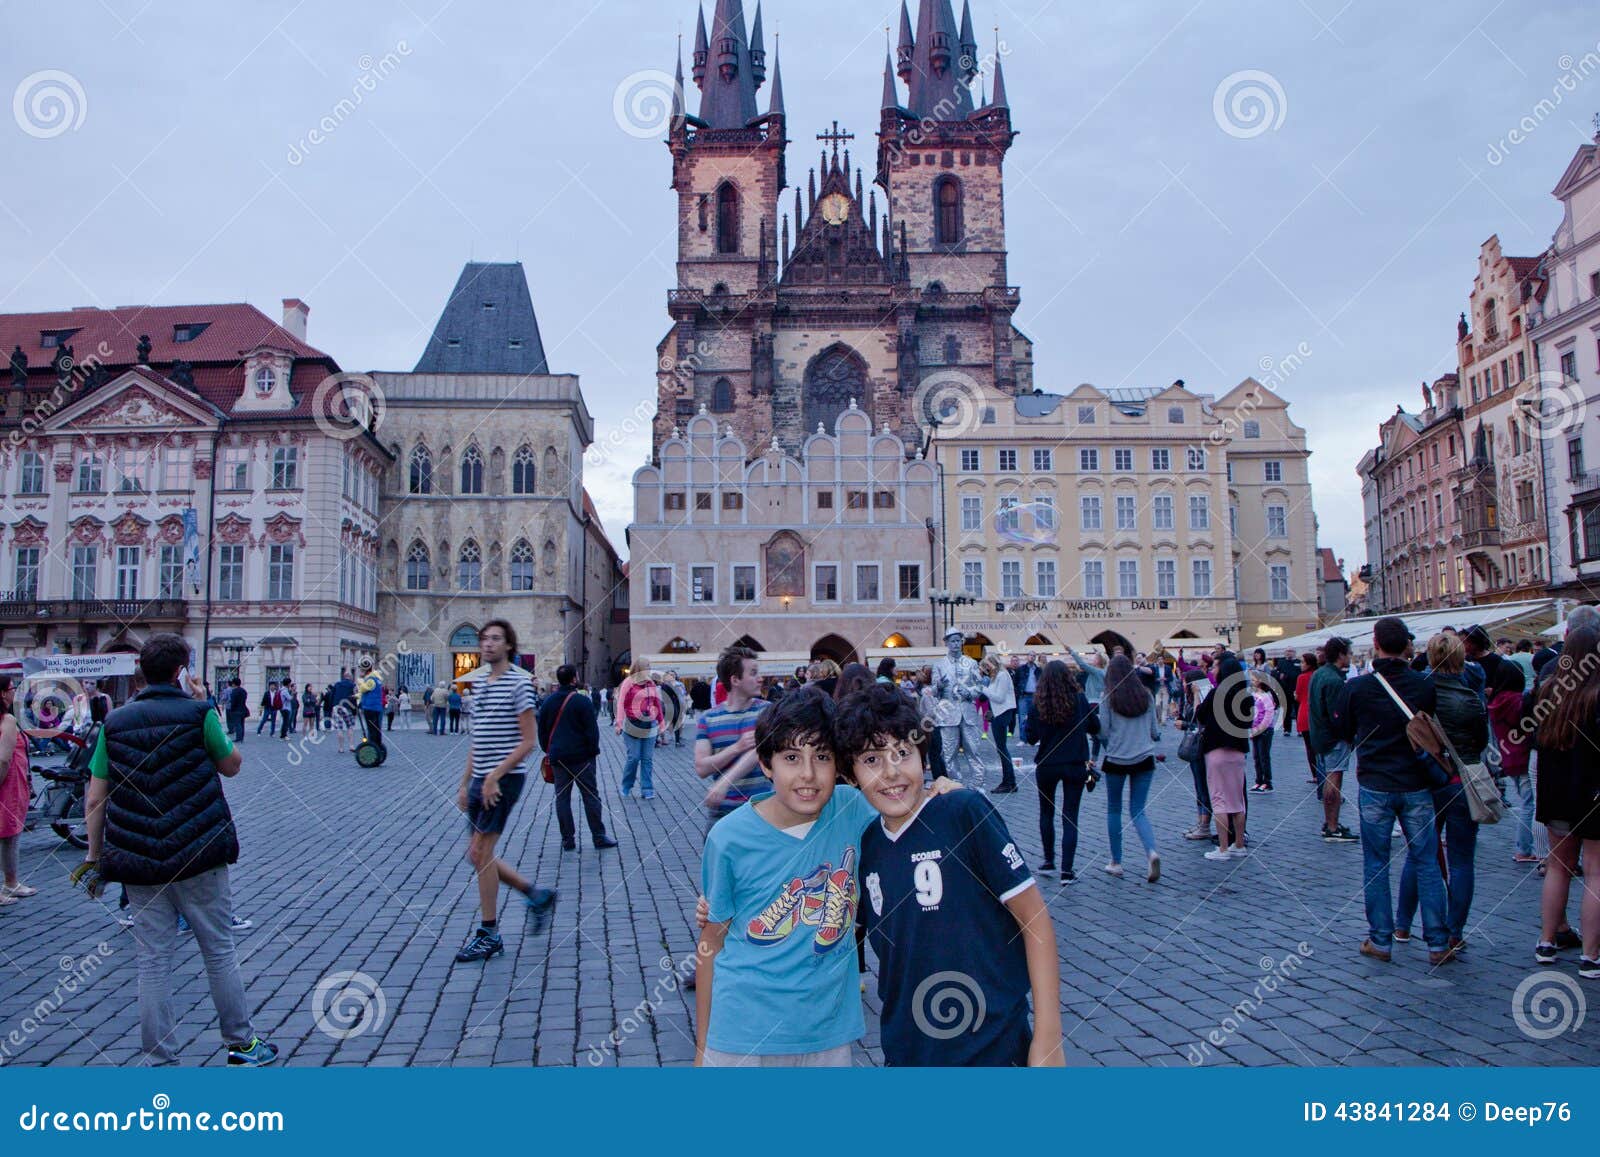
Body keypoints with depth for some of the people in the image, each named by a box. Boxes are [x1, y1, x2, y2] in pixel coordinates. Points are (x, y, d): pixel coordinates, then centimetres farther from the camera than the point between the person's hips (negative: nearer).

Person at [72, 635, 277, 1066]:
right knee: (220, 952, 9)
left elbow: (95, 801, 4)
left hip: (137, 861, 3)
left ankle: (158, 1061, 13)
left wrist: (94, 856, 12)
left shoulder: (114, 722, 4)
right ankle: (241, 1043, 21)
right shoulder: (198, 713, -6)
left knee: (153, 962, 8)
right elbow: (231, 765, 8)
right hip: (198, 853, -3)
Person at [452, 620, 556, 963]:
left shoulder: (519, 682, -11)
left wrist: (494, 777, -18)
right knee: (479, 855, 11)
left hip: (505, 779, -8)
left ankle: (489, 934, 7)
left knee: (480, 853, -5)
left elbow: (528, 741, -14)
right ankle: (537, 896, 26)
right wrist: (466, 783, 16)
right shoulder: (481, 682, 14)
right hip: (481, 780, 8)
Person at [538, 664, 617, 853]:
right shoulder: (582, 701, -10)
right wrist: (594, 751, -1)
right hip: (581, 756, -4)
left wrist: (547, 751, 20)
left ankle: (567, 839, 8)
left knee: (562, 797, 8)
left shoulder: (547, 702, 5)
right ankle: (598, 836, 4)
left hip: (557, 757, 4)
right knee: (591, 795, 3)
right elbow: (592, 729, -11)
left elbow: (542, 730, 11)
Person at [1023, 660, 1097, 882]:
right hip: (1076, 766, 0)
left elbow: (1030, 738, -4)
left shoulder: (1038, 705, -10)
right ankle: (1067, 871, 1)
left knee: (1046, 813, 21)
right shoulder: (1079, 701, -10)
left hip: (1046, 765, 1)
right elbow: (1095, 727, 3)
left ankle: (1049, 861, 26)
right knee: (1070, 817, 4)